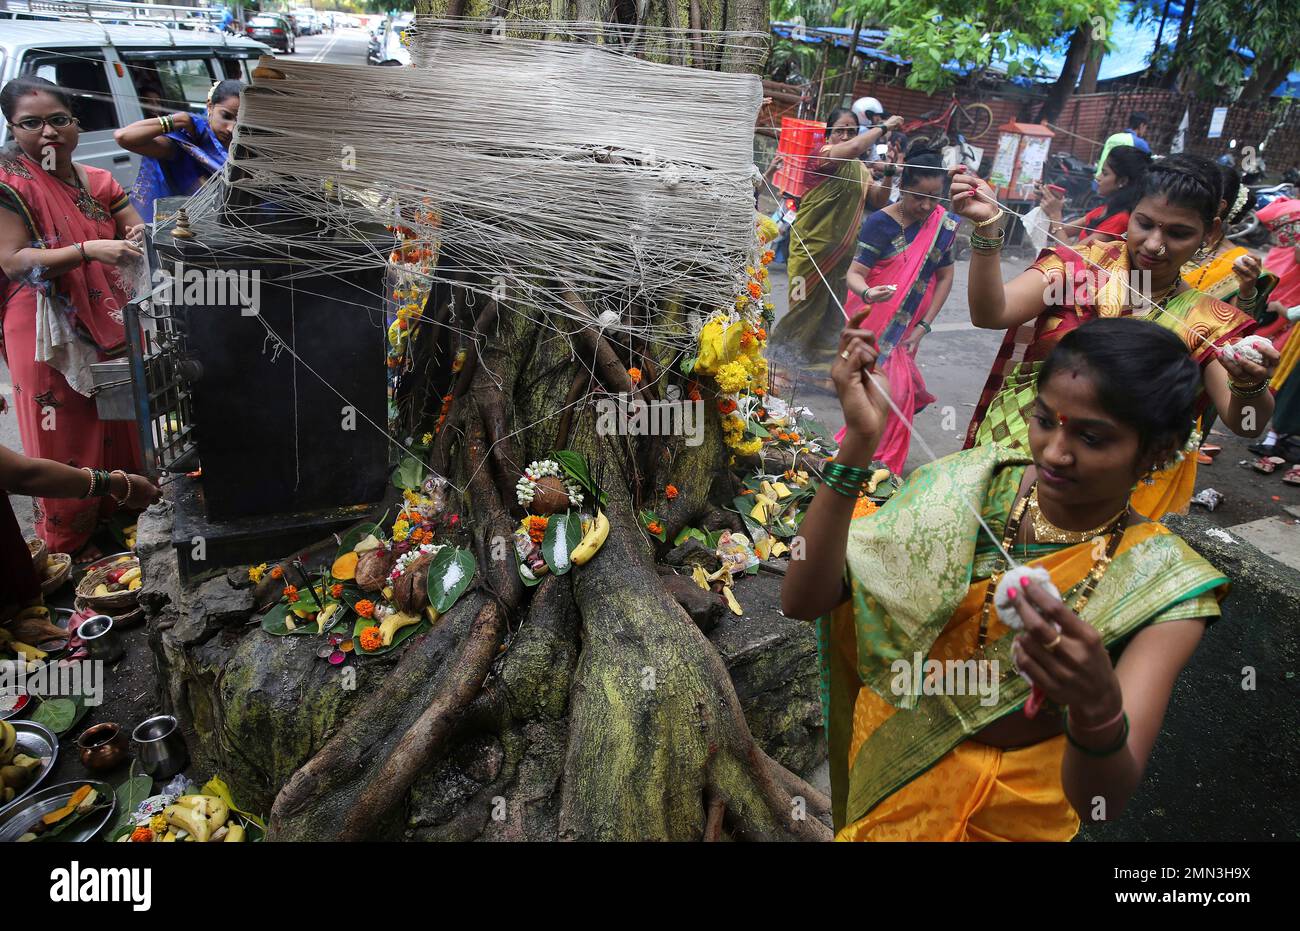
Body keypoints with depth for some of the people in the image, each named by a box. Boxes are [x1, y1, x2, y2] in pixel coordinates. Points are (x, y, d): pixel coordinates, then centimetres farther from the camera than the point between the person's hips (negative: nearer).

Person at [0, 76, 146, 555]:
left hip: (114, 327, 6)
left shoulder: (98, 182, 10)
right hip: (50, 335, -5)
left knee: (124, 431, 14)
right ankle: (63, 547, 16)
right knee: (65, 442, 1)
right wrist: (88, 251, -27)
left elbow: (137, 236, 9)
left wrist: (148, 236, -16)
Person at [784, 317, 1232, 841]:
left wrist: (1097, 706, -51)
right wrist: (859, 441, -35)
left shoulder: (1165, 587, -20)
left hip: (1008, 810, 0)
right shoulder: (968, 483, -18)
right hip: (883, 770, 1)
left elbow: (1103, 800, -29)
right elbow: (802, 599, -25)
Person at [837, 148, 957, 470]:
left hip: (907, 329, 3)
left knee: (898, 389, 1)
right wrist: (867, 293, -43)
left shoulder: (944, 224, -2)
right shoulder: (880, 223, -14)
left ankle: (885, 462, 18)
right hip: (873, 323, -3)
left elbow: (945, 276, 4)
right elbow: (855, 273, -19)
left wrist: (923, 326, -4)